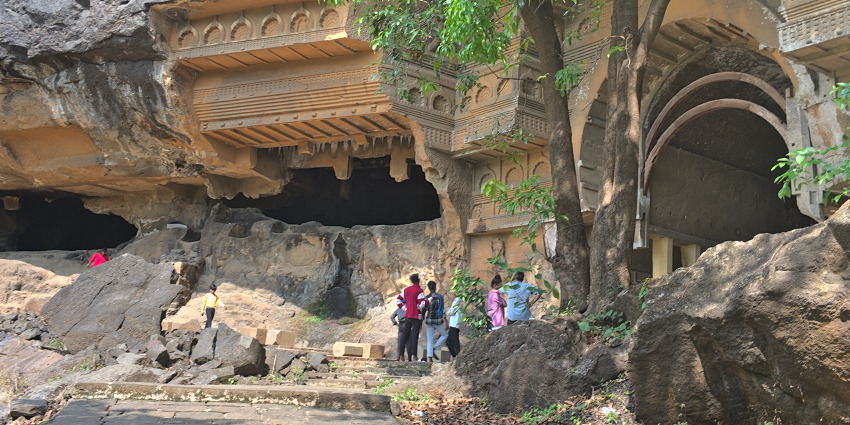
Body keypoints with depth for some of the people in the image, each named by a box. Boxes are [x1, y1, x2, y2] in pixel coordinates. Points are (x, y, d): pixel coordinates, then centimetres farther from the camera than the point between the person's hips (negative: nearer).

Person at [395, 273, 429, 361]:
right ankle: (413, 355, -11)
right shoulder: (419, 291, -9)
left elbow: (398, 300, 14)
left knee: (404, 334, 10)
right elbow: (422, 304, -17)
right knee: (415, 335, -6)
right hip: (416, 316, -5)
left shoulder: (406, 290, 9)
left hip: (407, 315, 5)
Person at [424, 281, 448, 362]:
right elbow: (442, 310, -11)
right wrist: (446, 322, -7)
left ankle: (430, 358, -3)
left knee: (430, 340, 8)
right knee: (445, 335, 18)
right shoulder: (439, 297, -7)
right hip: (438, 320, -3)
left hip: (429, 320, 3)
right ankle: (434, 349, 1)